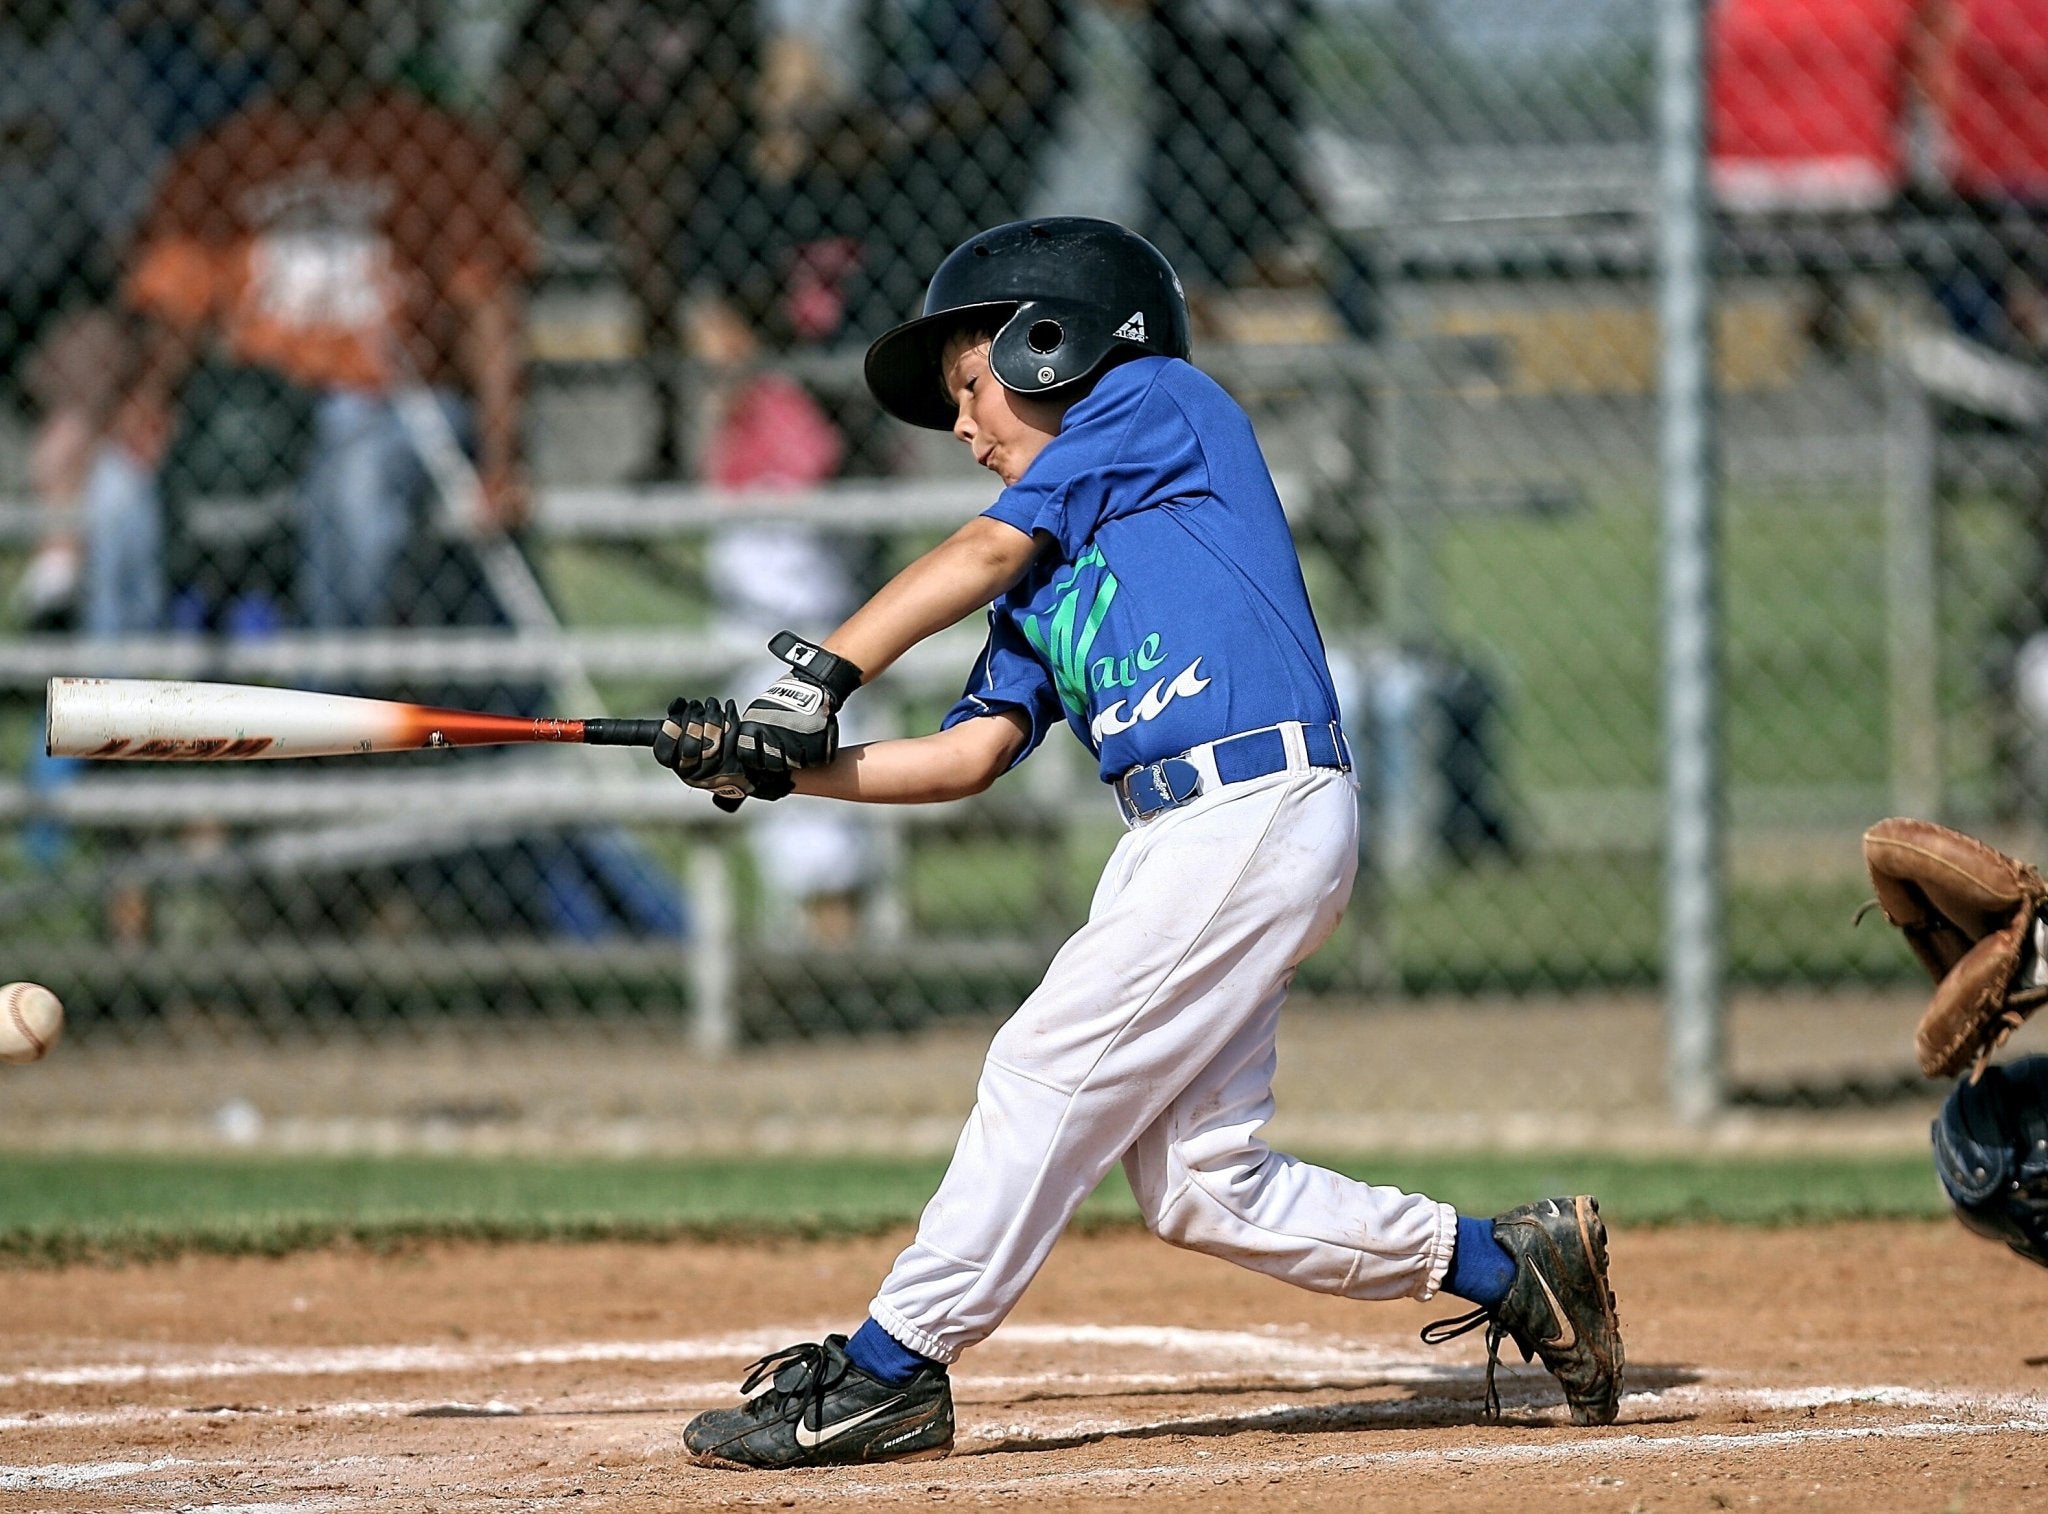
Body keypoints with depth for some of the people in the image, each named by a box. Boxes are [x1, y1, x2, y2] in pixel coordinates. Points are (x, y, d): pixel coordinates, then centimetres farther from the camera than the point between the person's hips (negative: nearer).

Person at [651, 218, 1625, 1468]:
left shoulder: (1162, 401, 4)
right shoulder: (1051, 568, 25)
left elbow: (978, 554, -5)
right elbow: (971, 753, 16)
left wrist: (818, 676, -8)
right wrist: (780, 763, 5)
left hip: (1261, 811, -9)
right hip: (1181, 843, 9)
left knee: (1048, 1073, -9)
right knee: (1202, 1185, 4)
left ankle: (887, 1374, -5)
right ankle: (1508, 1267, 16)